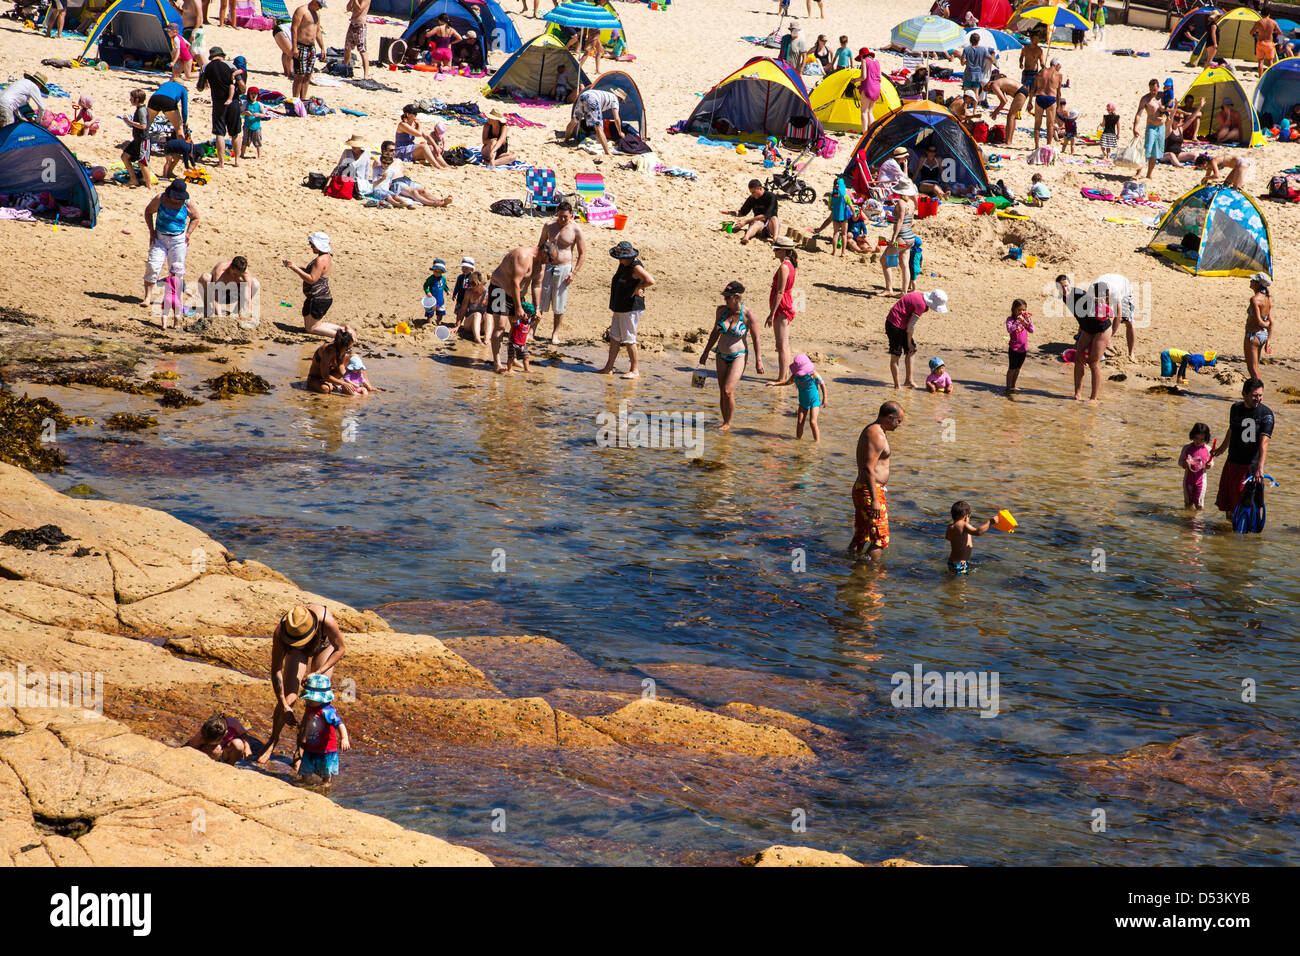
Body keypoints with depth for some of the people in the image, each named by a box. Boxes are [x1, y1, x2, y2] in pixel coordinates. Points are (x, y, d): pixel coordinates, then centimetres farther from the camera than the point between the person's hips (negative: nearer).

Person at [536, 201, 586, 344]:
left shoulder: (576, 230, -6)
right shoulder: (549, 226, 1)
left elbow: (582, 254, -2)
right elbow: (540, 246, 13)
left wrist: (574, 273, -9)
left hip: (564, 268, -2)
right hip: (547, 267, 2)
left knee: (559, 303, 5)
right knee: (540, 300, 4)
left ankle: (555, 333, 17)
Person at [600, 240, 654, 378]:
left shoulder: (636, 267, -19)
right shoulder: (623, 265, 9)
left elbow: (650, 281, -32)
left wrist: (637, 288, -19)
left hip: (631, 309, -9)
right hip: (619, 308, 9)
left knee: (629, 340, -2)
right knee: (614, 338, 12)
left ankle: (634, 370, 8)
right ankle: (609, 368, 18)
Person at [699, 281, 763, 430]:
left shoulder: (747, 315, -15)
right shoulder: (721, 310, -2)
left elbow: (755, 338, -7)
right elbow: (715, 333, 12)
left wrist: (758, 360, -7)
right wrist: (706, 352, 15)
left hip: (738, 357, -5)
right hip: (722, 356, 5)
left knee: (728, 391, -14)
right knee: (722, 392, 8)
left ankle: (728, 423, 5)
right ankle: (724, 421, 23)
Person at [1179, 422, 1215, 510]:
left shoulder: (1208, 450, -4)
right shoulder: (1187, 448, -6)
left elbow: (1211, 463, 8)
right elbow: (1180, 462, 1)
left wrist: (1209, 465, -17)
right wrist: (1184, 464, -22)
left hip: (1200, 479, 0)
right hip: (1188, 479, 0)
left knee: (1199, 505, 1)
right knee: (1188, 504, 10)